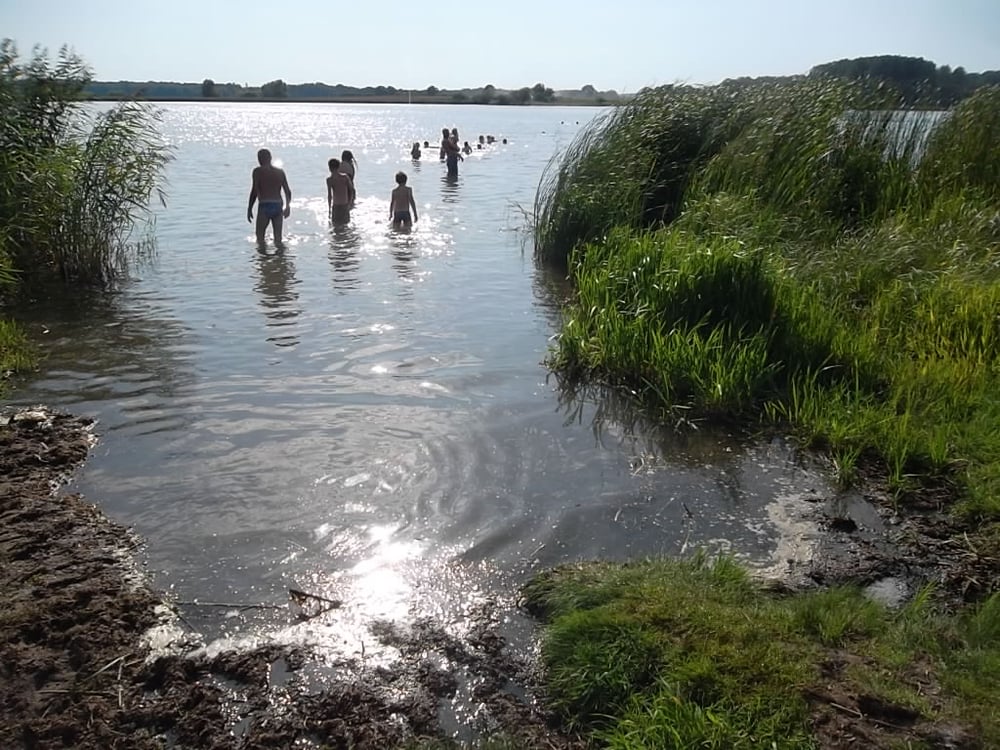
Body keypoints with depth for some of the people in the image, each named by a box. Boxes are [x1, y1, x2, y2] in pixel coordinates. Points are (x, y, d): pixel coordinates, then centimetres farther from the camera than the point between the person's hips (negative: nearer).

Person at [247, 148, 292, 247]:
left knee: (260, 238, 3)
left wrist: (249, 209, -1)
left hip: (264, 206, -4)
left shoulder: (258, 171, -1)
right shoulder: (280, 171, 12)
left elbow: (254, 191, -7)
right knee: (278, 239, 9)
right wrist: (287, 206, 21)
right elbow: (288, 191, 10)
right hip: (278, 206, 4)